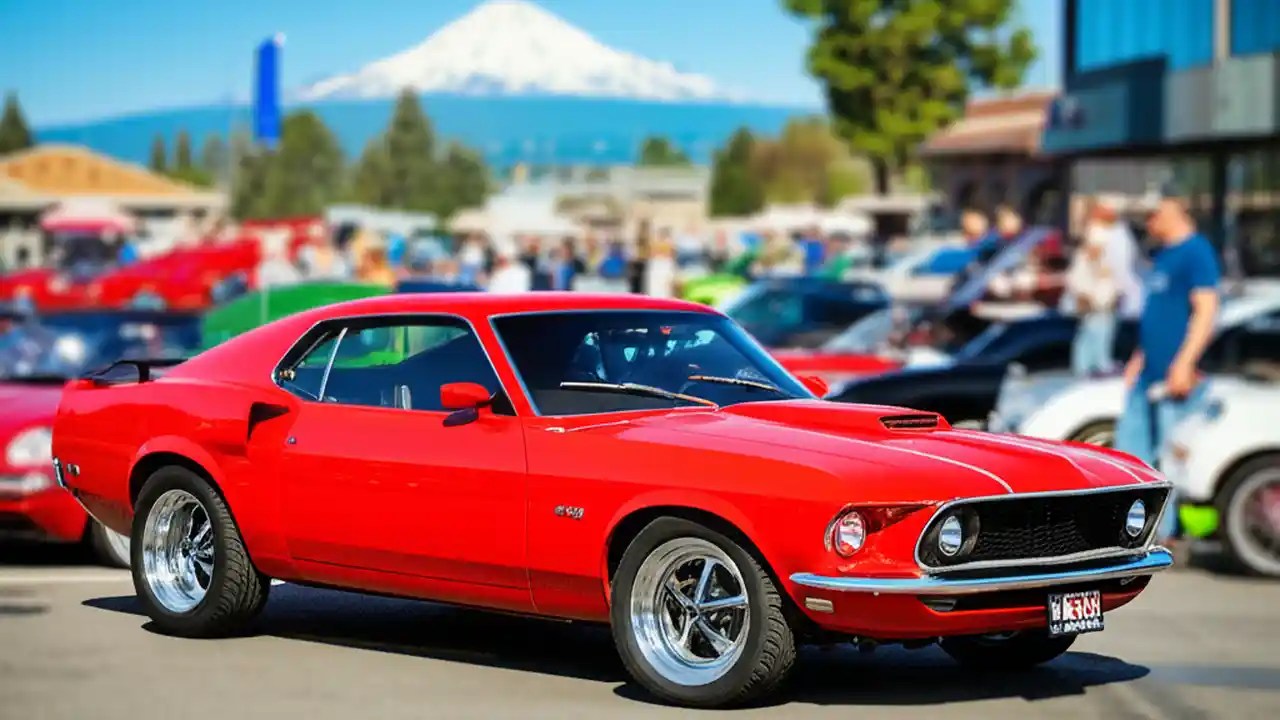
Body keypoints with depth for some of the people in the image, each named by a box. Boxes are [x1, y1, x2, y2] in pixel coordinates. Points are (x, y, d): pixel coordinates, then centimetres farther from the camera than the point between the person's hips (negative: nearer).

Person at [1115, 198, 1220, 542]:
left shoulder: (1196, 252, -11)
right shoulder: (1163, 255, 18)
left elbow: (1205, 311, -17)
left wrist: (1185, 363, -23)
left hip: (1173, 374, -10)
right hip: (1147, 373, 10)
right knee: (1130, 444, 10)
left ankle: (1164, 531, -1)